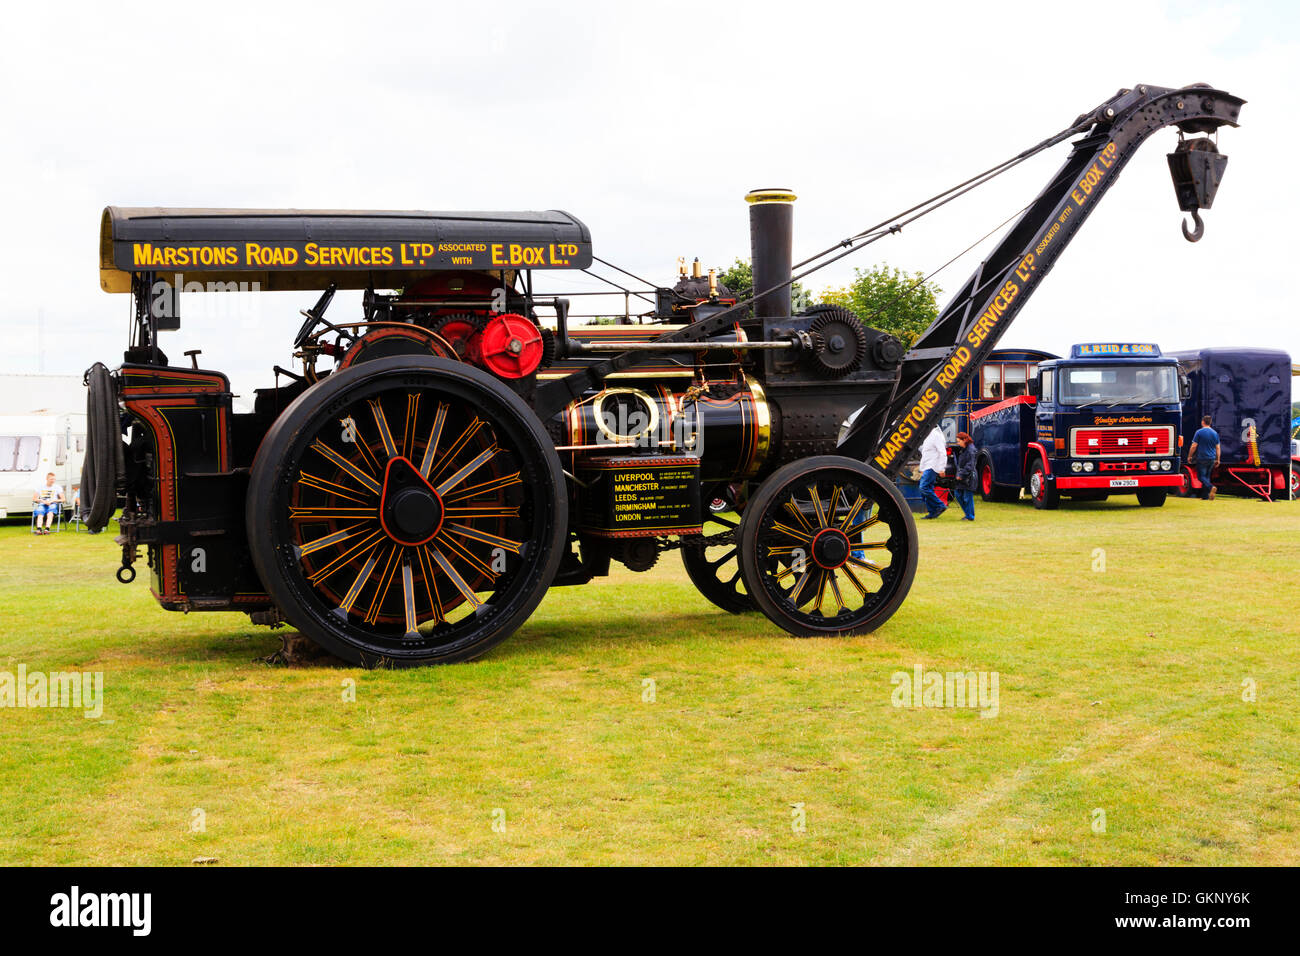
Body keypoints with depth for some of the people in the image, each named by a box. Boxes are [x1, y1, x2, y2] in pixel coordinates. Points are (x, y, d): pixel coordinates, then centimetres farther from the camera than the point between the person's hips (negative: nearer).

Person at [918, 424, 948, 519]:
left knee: (924, 488, -17)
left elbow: (942, 453, -17)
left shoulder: (936, 435, -11)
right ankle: (932, 512, 9)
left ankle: (940, 506, -11)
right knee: (926, 489, 6)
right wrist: (922, 469, 23)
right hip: (927, 468, 10)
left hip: (932, 468, -10)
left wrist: (941, 469, -22)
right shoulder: (928, 436, 19)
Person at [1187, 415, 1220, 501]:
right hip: (1211, 458, 5)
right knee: (1207, 476, 13)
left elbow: (1194, 446, -9)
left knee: (1201, 476, -2)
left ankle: (1210, 487, -28)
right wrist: (1217, 460, 16)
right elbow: (1218, 448, 9)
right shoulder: (1215, 433, 7)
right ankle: (1205, 496, 12)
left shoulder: (1199, 432, -8)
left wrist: (1189, 456, 2)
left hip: (1201, 458, -5)